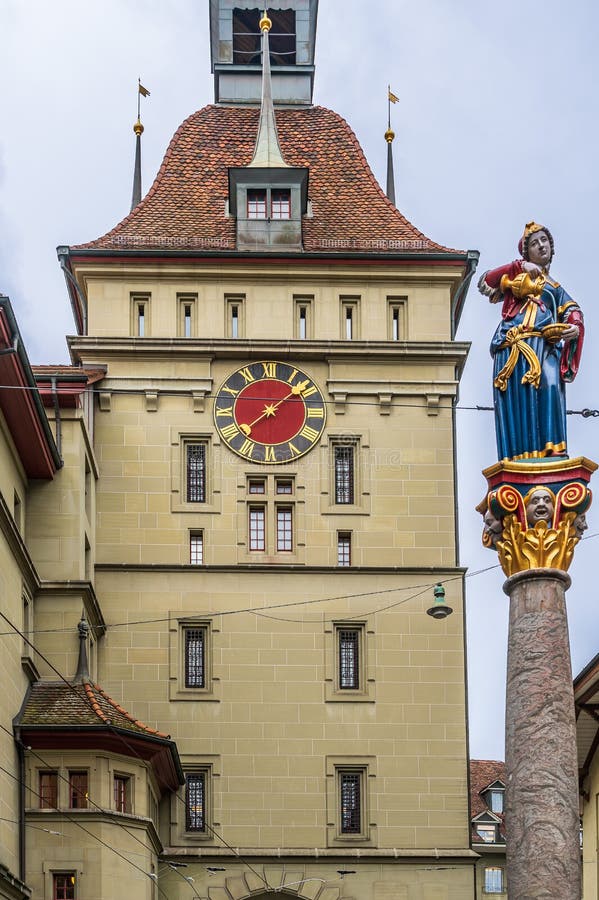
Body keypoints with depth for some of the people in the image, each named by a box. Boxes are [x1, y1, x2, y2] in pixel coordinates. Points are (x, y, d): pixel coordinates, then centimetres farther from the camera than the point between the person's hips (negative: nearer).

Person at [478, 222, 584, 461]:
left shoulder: (555, 288, 32)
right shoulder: (518, 273, 25)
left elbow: (572, 312, 15)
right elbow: (485, 283, 9)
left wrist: (576, 327, -9)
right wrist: (520, 267, 4)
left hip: (545, 346, 1)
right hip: (517, 343, -1)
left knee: (550, 387, -25)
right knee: (519, 396, -15)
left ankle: (553, 450, -35)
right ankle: (521, 454, -24)